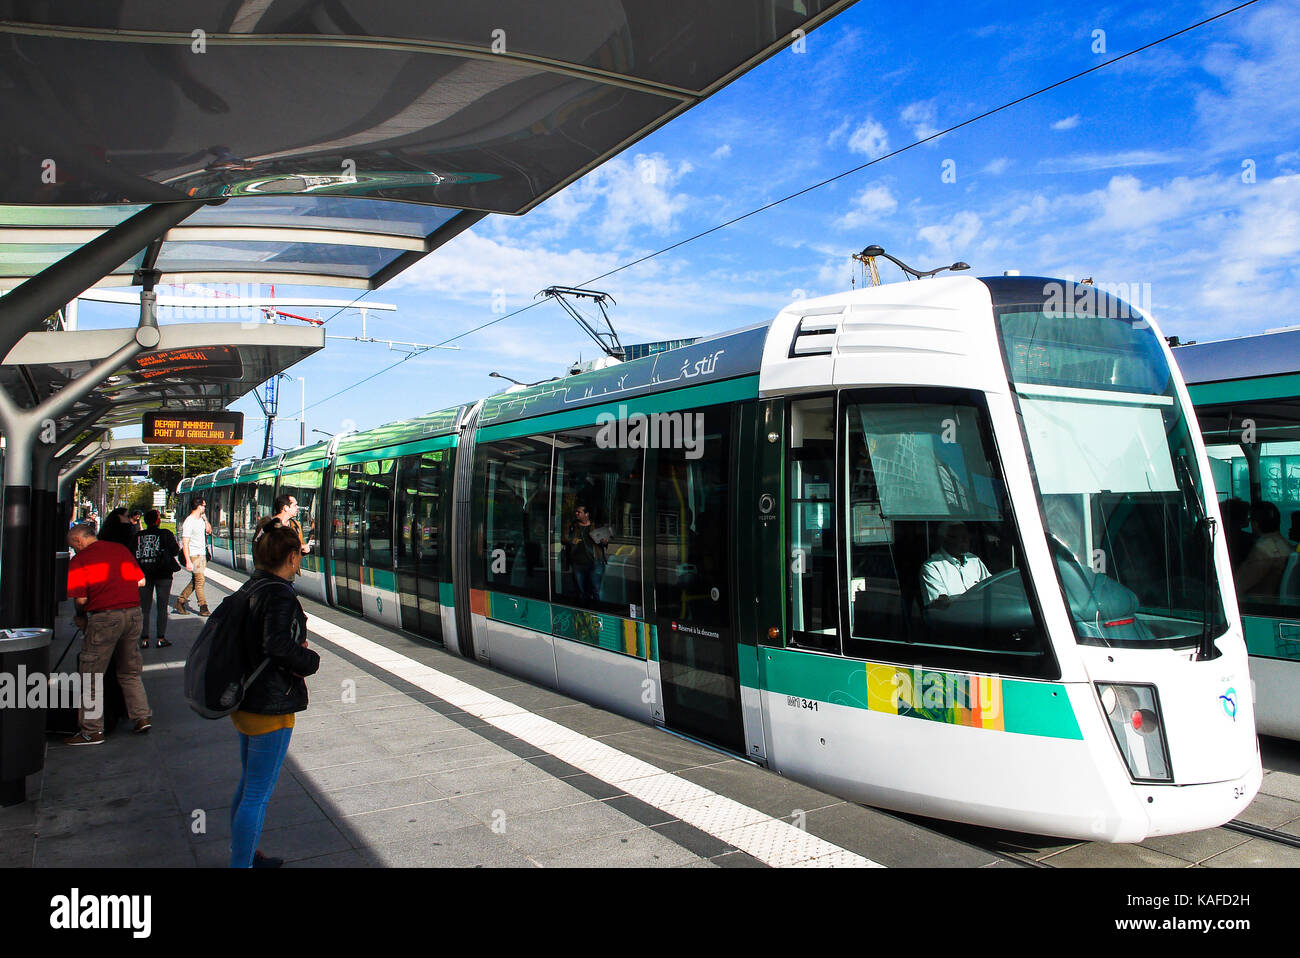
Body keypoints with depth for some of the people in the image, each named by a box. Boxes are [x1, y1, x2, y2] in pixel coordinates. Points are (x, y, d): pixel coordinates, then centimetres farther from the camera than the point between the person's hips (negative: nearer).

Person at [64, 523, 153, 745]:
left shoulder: (79, 560, -4)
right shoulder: (120, 549, 13)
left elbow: (81, 598, -10)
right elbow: (141, 581, 13)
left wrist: (80, 616, 10)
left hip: (104, 618, -6)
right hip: (133, 612, 6)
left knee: (91, 675, 4)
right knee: (130, 672, 19)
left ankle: (92, 731, 6)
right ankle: (142, 717, 18)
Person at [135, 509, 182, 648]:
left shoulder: (138, 536, 1)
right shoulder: (165, 534, -7)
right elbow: (176, 551, -7)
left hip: (143, 574, 2)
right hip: (163, 575, -2)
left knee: (144, 608, 9)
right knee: (162, 607, 5)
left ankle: (144, 639, 6)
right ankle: (161, 638, 3)